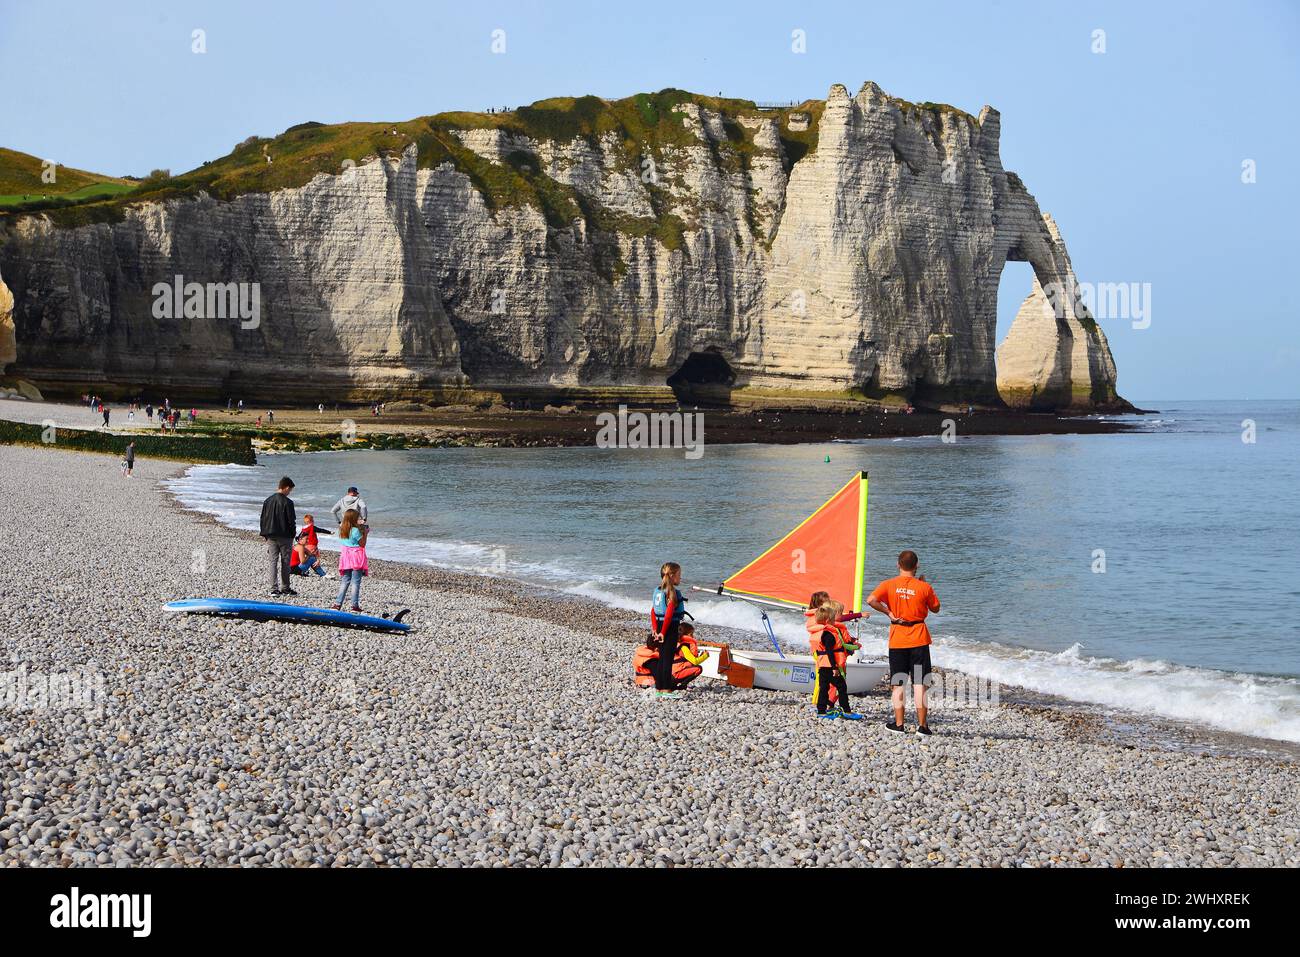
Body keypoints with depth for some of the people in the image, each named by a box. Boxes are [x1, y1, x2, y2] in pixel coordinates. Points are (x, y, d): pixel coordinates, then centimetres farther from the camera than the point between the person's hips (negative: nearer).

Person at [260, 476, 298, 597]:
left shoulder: (268, 501, 5)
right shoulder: (287, 502, -12)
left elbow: (263, 519, 9)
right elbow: (291, 521, -11)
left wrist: (265, 535, 16)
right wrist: (292, 534, 2)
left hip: (271, 537, 4)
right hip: (285, 537, -4)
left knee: (273, 562, 4)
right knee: (285, 562, 7)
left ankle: (274, 589, -2)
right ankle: (285, 588, 16)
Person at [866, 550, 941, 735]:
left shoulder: (889, 585, -4)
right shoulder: (924, 587, -4)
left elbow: (871, 600, -18)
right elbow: (935, 608, 10)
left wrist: (888, 612, -6)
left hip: (897, 641, 1)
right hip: (919, 640, 0)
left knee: (898, 684, 9)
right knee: (919, 684, 2)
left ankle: (898, 724, 11)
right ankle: (922, 725, 2)